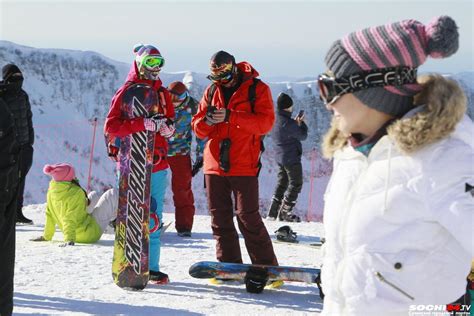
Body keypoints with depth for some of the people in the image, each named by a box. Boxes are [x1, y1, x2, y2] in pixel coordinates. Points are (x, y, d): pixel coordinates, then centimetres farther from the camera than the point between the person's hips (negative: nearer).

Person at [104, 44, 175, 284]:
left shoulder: (161, 93, 14)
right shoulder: (127, 92, -5)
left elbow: (170, 123, 22)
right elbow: (110, 126, -16)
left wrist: (167, 127, -3)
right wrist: (144, 123, -25)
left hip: (157, 163, 6)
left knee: (154, 218, 7)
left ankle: (151, 267, 12)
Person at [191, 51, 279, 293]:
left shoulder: (257, 89, -3)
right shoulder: (212, 91, 11)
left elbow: (265, 123, -14)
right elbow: (198, 128, 12)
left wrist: (230, 116, -23)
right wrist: (206, 122, -13)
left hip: (243, 165, -5)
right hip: (214, 163, 5)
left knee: (247, 216, -8)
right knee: (220, 217, 8)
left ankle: (266, 267, 1)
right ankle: (229, 266, 19)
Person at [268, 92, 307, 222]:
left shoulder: (275, 120, 4)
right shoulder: (288, 123, -23)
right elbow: (303, 136, -13)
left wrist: (296, 123, 6)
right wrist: (301, 123, 2)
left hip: (280, 157, 9)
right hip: (291, 158, -9)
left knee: (282, 183, 18)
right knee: (296, 184, 3)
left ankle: (273, 212, 17)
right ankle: (285, 212, 3)